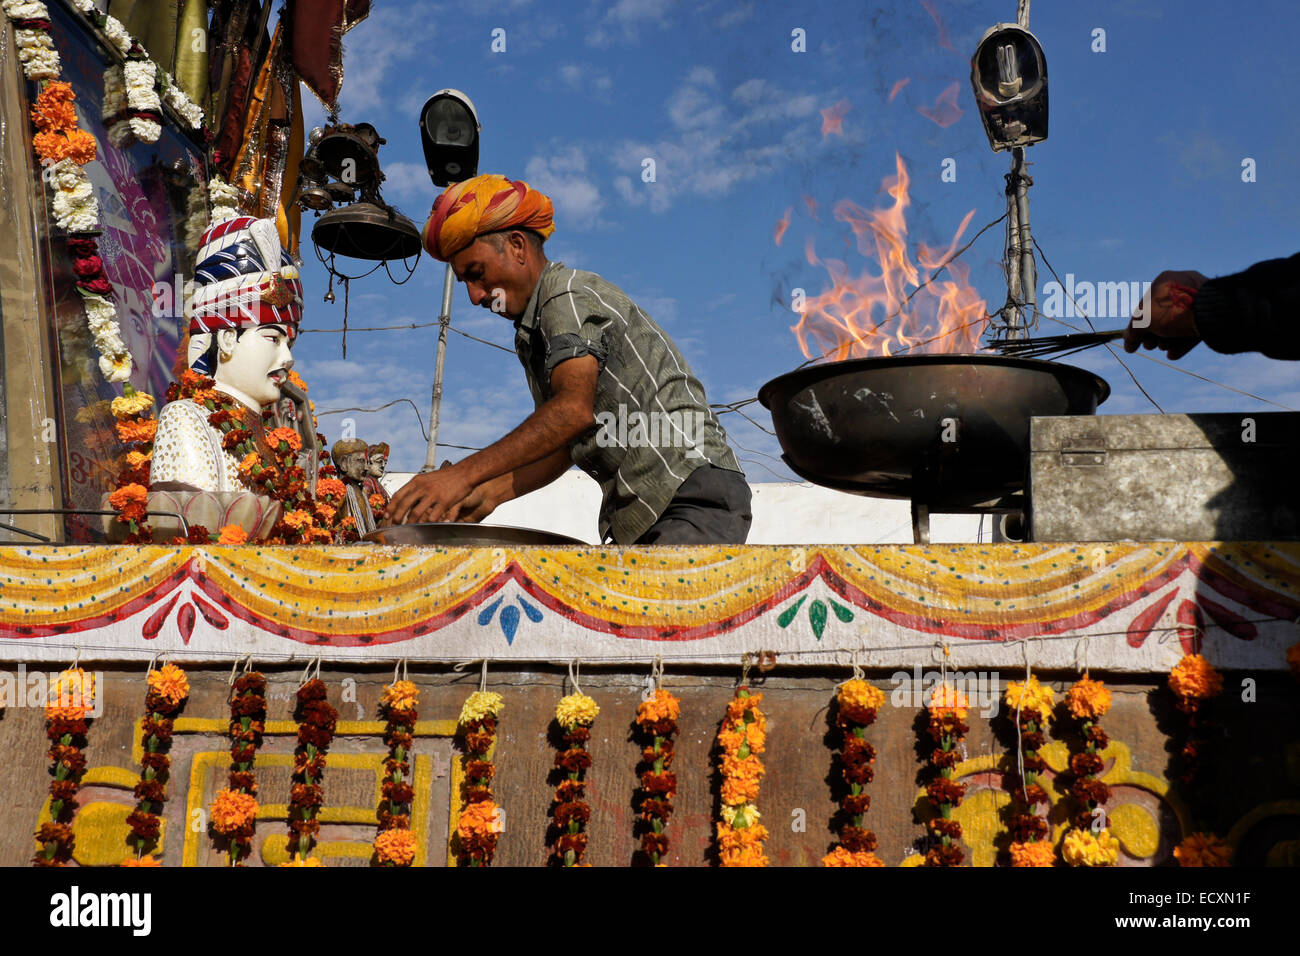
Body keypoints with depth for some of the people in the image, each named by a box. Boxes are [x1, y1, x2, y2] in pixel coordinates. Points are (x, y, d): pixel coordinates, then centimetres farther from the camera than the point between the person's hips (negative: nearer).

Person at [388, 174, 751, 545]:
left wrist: (465, 474, -30)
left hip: (693, 493, -9)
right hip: (637, 514, 9)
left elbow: (575, 410, -26)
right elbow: (563, 444, 21)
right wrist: (492, 491, 5)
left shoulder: (570, 294, -9)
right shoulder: (533, 335, 22)